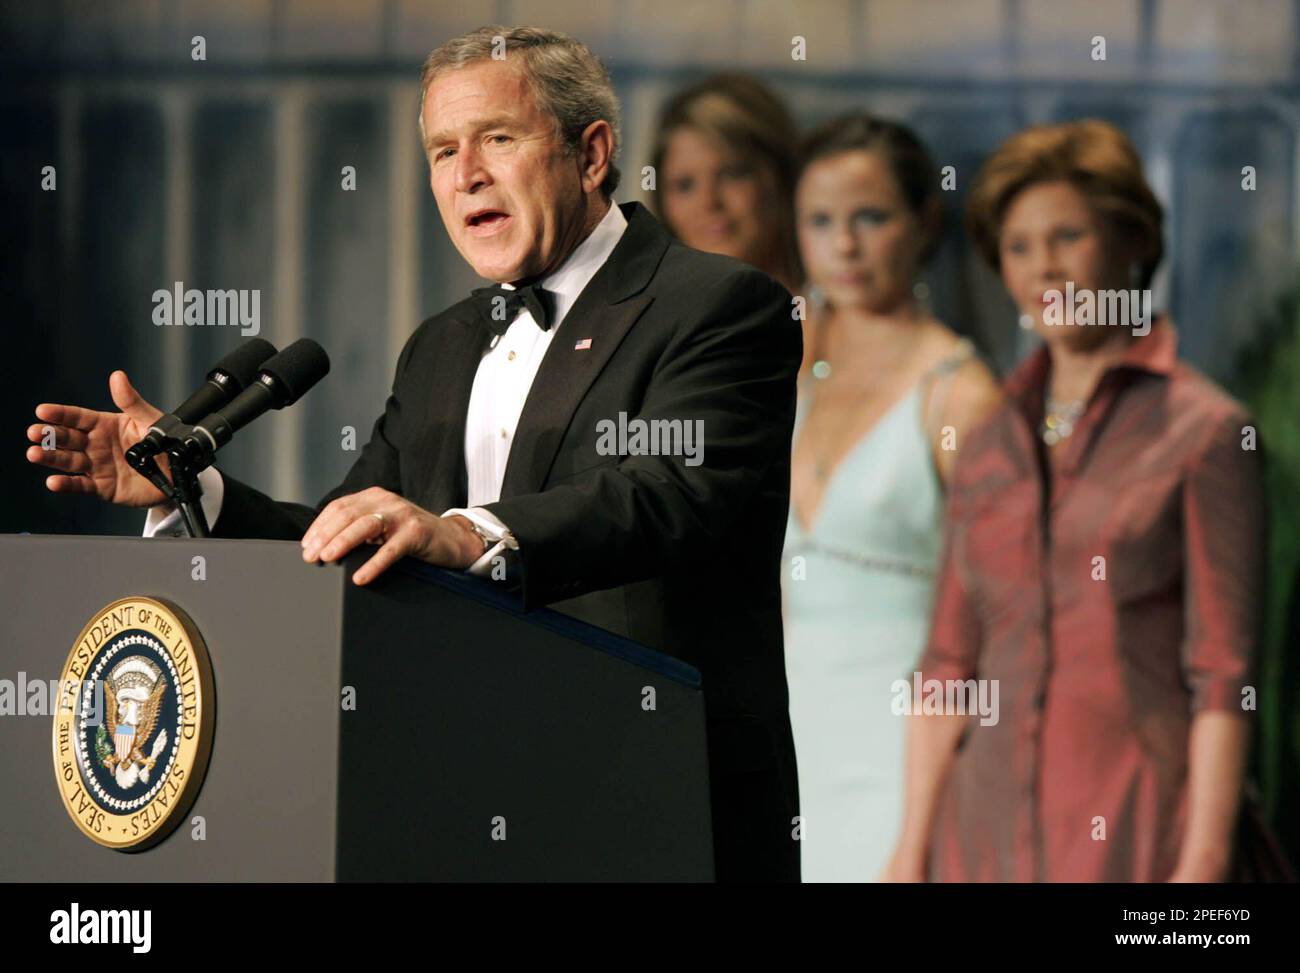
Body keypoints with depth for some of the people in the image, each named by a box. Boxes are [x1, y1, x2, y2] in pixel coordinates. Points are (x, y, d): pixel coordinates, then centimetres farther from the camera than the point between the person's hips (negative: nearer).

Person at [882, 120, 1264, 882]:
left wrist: (1203, 862, -12)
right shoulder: (990, 447, 14)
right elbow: (949, 669, 14)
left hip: (1134, 829, -4)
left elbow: (1222, 675, -6)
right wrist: (912, 848, 8)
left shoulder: (1203, 432, -2)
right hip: (991, 822, 5)